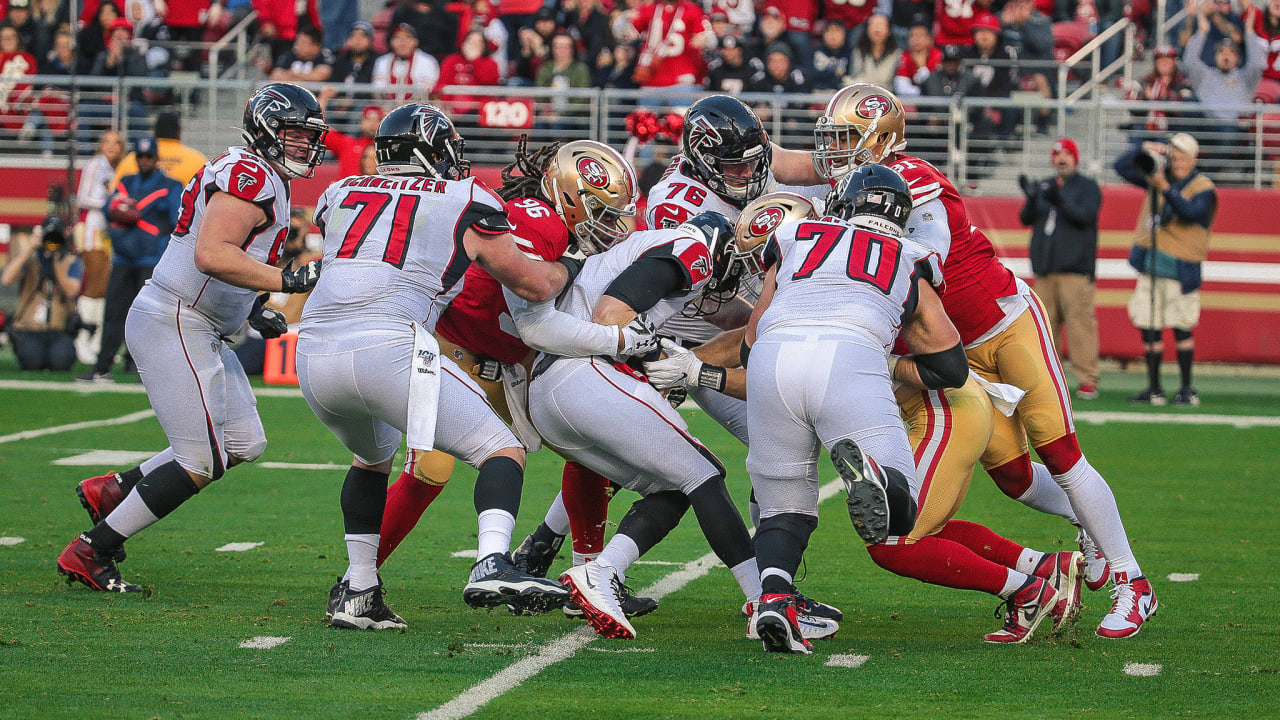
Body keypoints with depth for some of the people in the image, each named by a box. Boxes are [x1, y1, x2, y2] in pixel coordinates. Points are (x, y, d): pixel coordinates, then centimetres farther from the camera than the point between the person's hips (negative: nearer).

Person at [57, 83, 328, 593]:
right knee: (200, 464, -9)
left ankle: (113, 491, 19)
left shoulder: (261, 179, 18)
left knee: (244, 445, 12)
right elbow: (211, 254, -28)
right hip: (174, 326, -11)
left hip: (199, 330, 11)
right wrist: (286, 280, -30)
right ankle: (90, 554, -1)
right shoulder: (251, 177, -15)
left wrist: (250, 307, 16)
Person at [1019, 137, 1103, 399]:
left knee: (1080, 321, -12)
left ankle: (1087, 381, -14)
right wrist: (1031, 199, -11)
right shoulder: (1044, 187, 19)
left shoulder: (1087, 187, 5)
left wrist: (1060, 201, -28)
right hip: (1045, 268, 5)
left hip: (1075, 267, -5)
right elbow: (1026, 219, 10)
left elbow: (1085, 215, -12)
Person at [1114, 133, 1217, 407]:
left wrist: (1165, 188, -34)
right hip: (1151, 267, 5)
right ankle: (1154, 389, 10)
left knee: (1182, 329, -6)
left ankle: (1187, 389, 1)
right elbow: (1122, 167, 11)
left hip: (1181, 270, -5)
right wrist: (1145, 150, -4)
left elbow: (1190, 212, -24)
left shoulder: (1203, 187, -5)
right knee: (1149, 329, 4)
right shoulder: (1157, 174, 10)